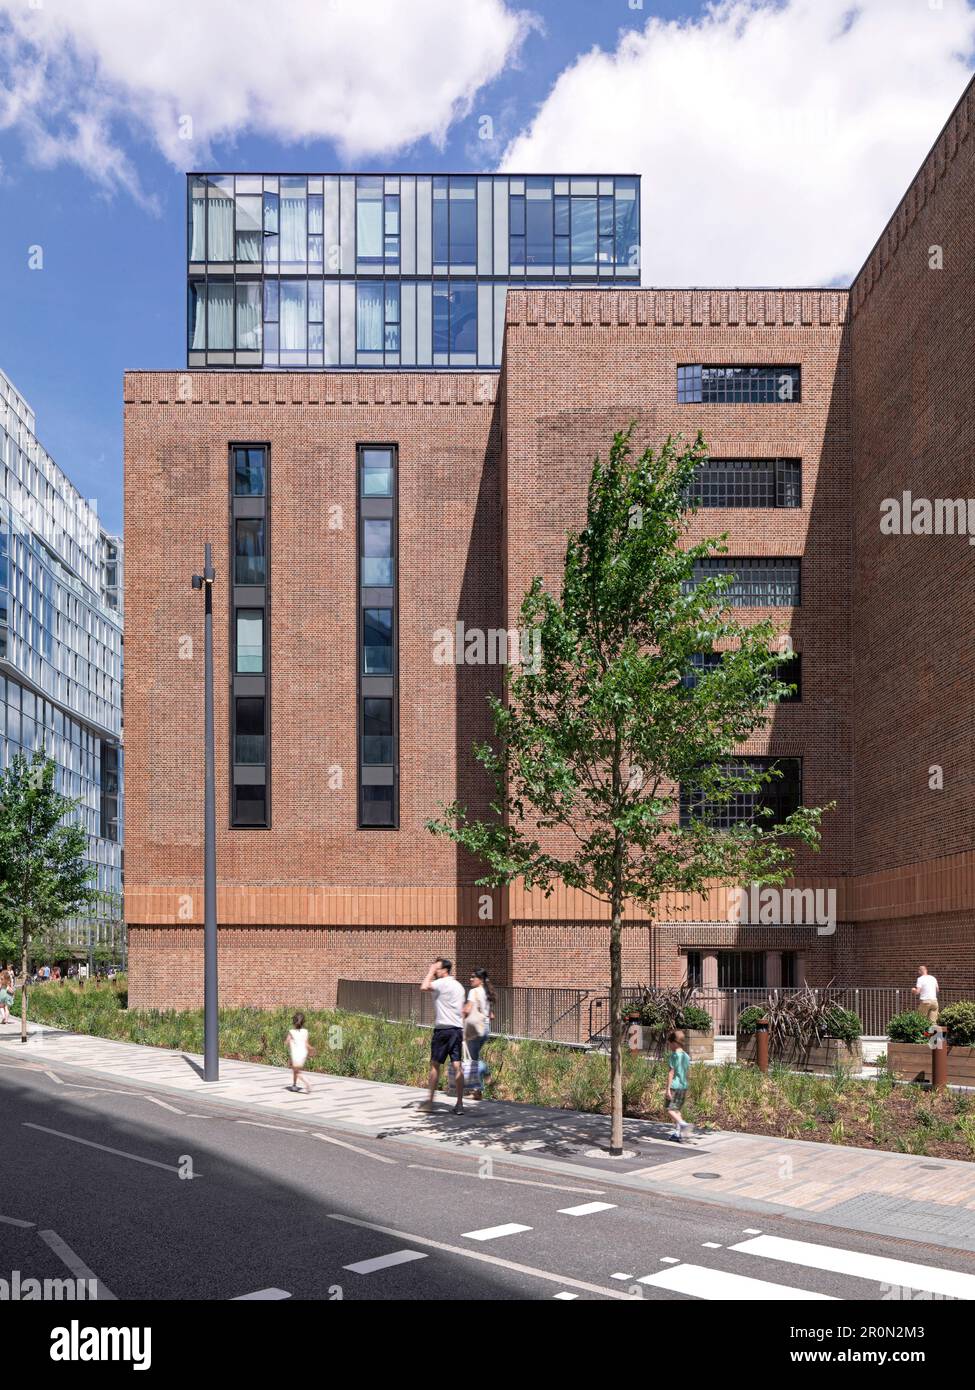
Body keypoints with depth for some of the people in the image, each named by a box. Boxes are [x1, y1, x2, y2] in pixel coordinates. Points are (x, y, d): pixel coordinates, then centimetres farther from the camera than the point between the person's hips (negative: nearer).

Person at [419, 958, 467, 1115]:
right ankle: (459, 1104, 0)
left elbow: (424, 987, -25)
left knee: (435, 1064, 3)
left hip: (443, 1029, -7)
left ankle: (430, 1101, 6)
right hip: (458, 1029, 7)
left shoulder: (442, 983, -9)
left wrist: (430, 971, -10)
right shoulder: (459, 985, 16)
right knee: (458, 1066, 2)